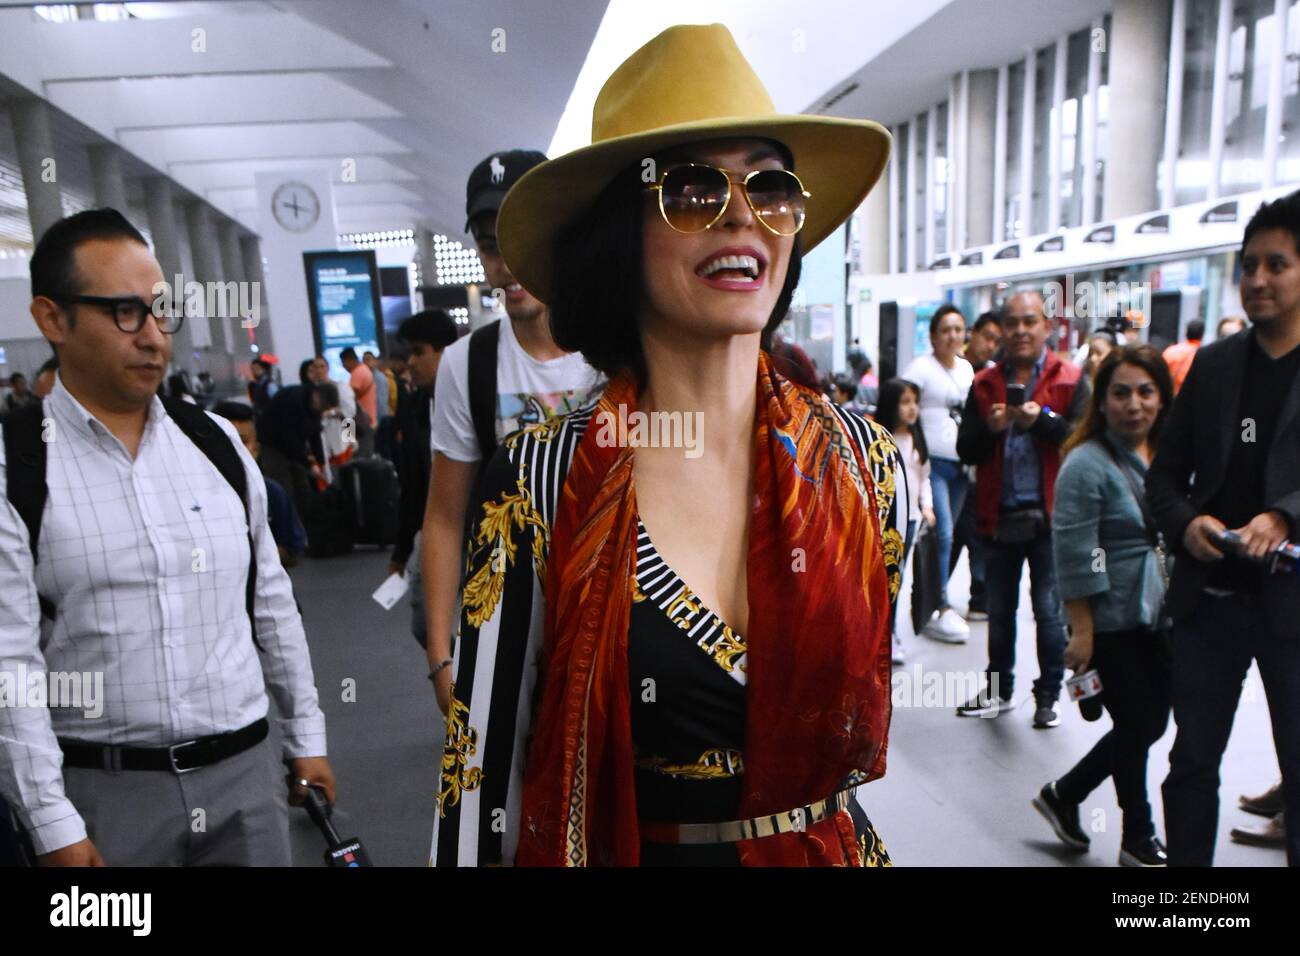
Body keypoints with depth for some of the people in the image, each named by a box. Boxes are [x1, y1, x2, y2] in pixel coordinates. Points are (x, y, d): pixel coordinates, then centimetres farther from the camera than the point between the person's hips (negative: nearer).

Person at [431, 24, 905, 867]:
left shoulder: (870, 466, -11)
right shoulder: (540, 482, -18)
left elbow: (870, 701, 3)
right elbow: (482, 764, -12)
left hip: (836, 844, 2)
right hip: (620, 845, -1)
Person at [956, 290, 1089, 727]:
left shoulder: (1070, 380, -1)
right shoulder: (985, 384, 7)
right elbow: (965, 449, 2)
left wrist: (1041, 420, -24)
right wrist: (990, 428, -17)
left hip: (1049, 514, -3)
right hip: (999, 514, 3)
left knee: (1049, 611, 5)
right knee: (999, 611, 15)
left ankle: (1048, 696, 21)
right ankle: (999, 690, 30)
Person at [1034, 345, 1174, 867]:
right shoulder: (1087, 464, -16)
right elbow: (1074, 556, -18)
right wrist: (1082, 631, -18)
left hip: (1160, 616, 7)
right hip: (1114, 622, -7)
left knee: (1150, 724, 14)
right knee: (1137, 726, 5)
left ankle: (1063, 795, 33)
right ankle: (1138, 838, 29)